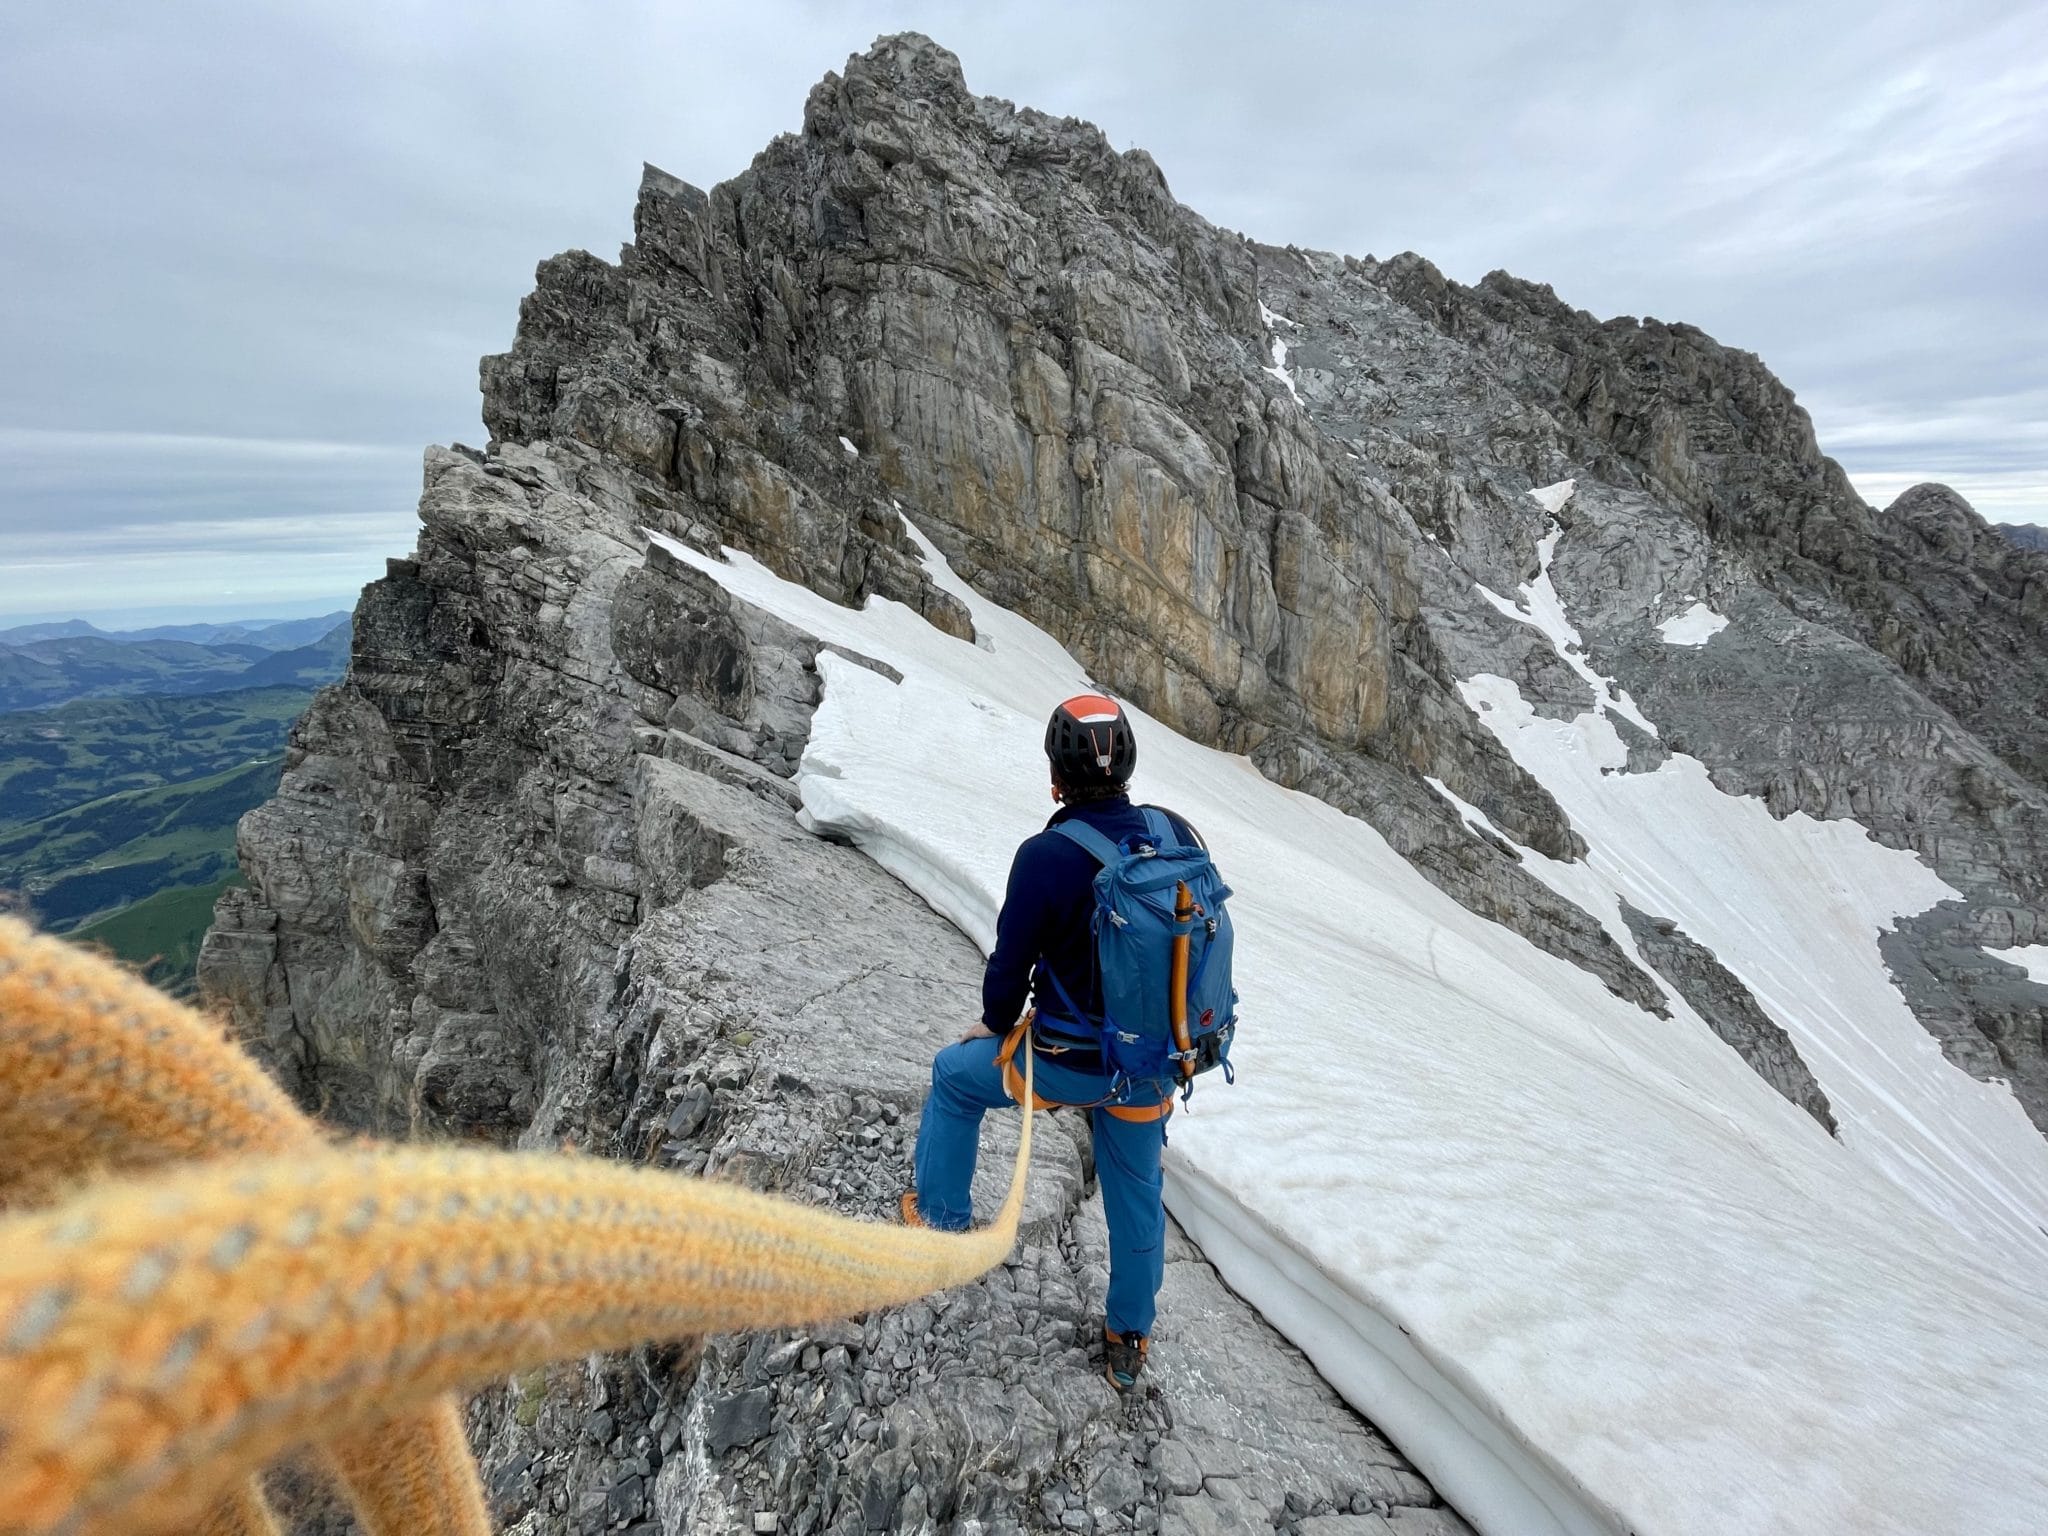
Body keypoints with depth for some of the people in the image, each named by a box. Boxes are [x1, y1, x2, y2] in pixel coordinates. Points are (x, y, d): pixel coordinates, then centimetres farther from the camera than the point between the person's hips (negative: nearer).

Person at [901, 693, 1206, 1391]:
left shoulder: (1046, 857, -25)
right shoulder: (1179, 836, -11)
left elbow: (1009, 967, -14)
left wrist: (997, 1029, 8)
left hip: (1066, 1062, -4)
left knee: (952, 1074, 25)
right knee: (1136, 1194, 26)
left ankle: (943, 1220, 40)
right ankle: (1128, 1341, 46)